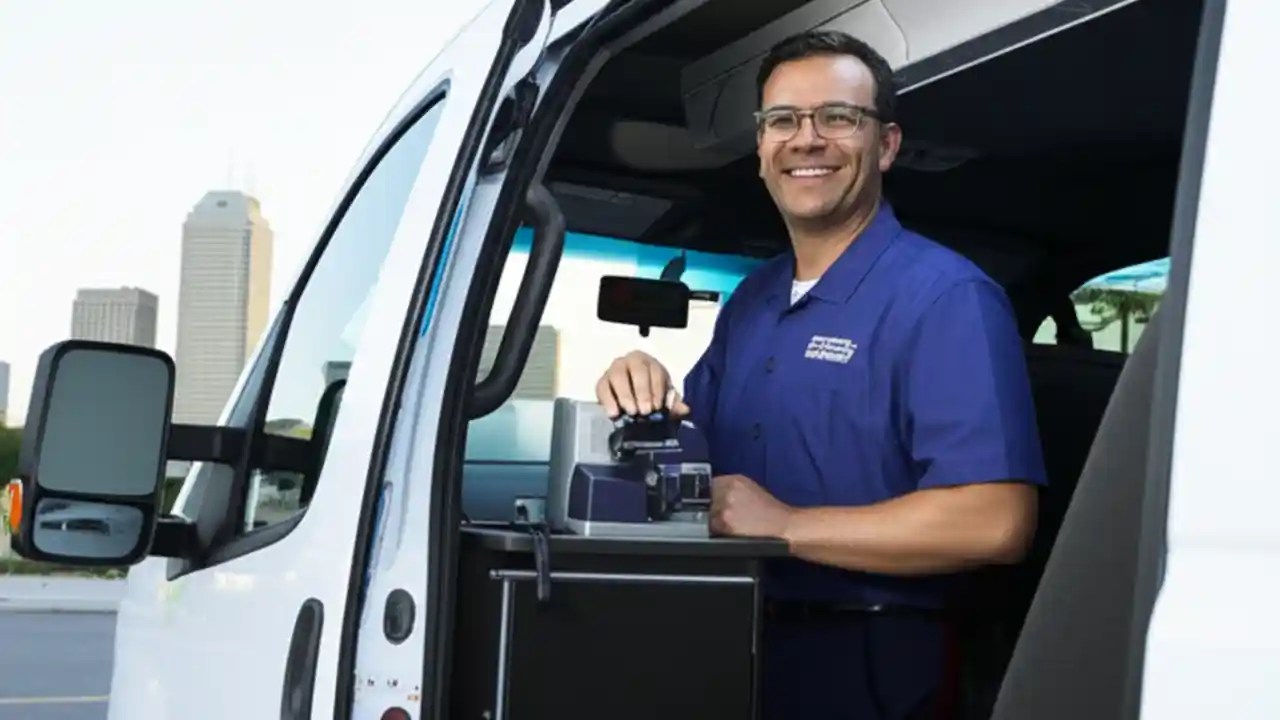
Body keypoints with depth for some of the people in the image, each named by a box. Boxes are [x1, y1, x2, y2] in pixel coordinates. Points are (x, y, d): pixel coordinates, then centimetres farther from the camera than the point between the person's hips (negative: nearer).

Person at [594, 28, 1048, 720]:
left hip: (864, 664, -7)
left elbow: (996, 522, -25)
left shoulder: (946, 297, -15)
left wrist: (786, 526, -23)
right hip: (731, 647, 7)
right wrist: (646, 402, -6)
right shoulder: (750, 298, 10)